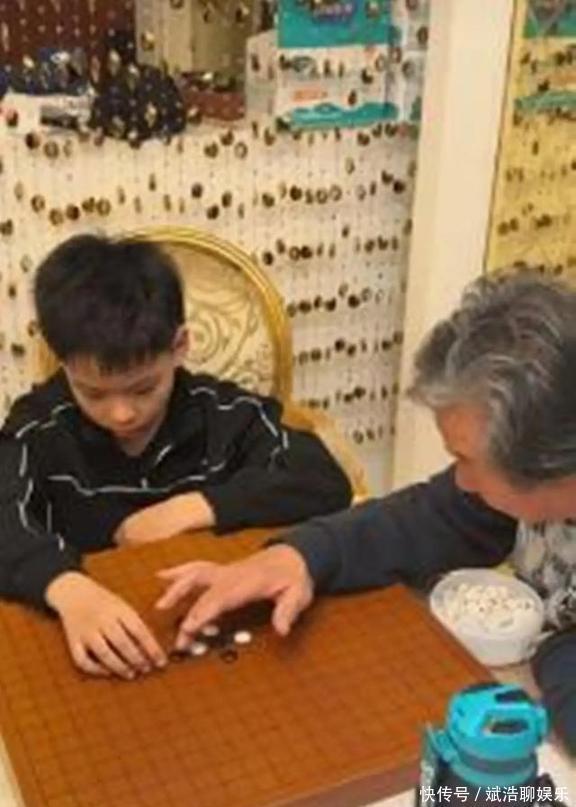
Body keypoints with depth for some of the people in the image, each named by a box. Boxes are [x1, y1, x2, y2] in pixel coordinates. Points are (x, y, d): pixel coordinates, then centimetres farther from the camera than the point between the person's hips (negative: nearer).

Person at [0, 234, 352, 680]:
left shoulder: (224, 413, -4)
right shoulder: (41, 429, -7)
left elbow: (328, 484, -11)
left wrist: (193, 509, -15)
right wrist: (69, 590, -40)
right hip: (101, 651, 0)